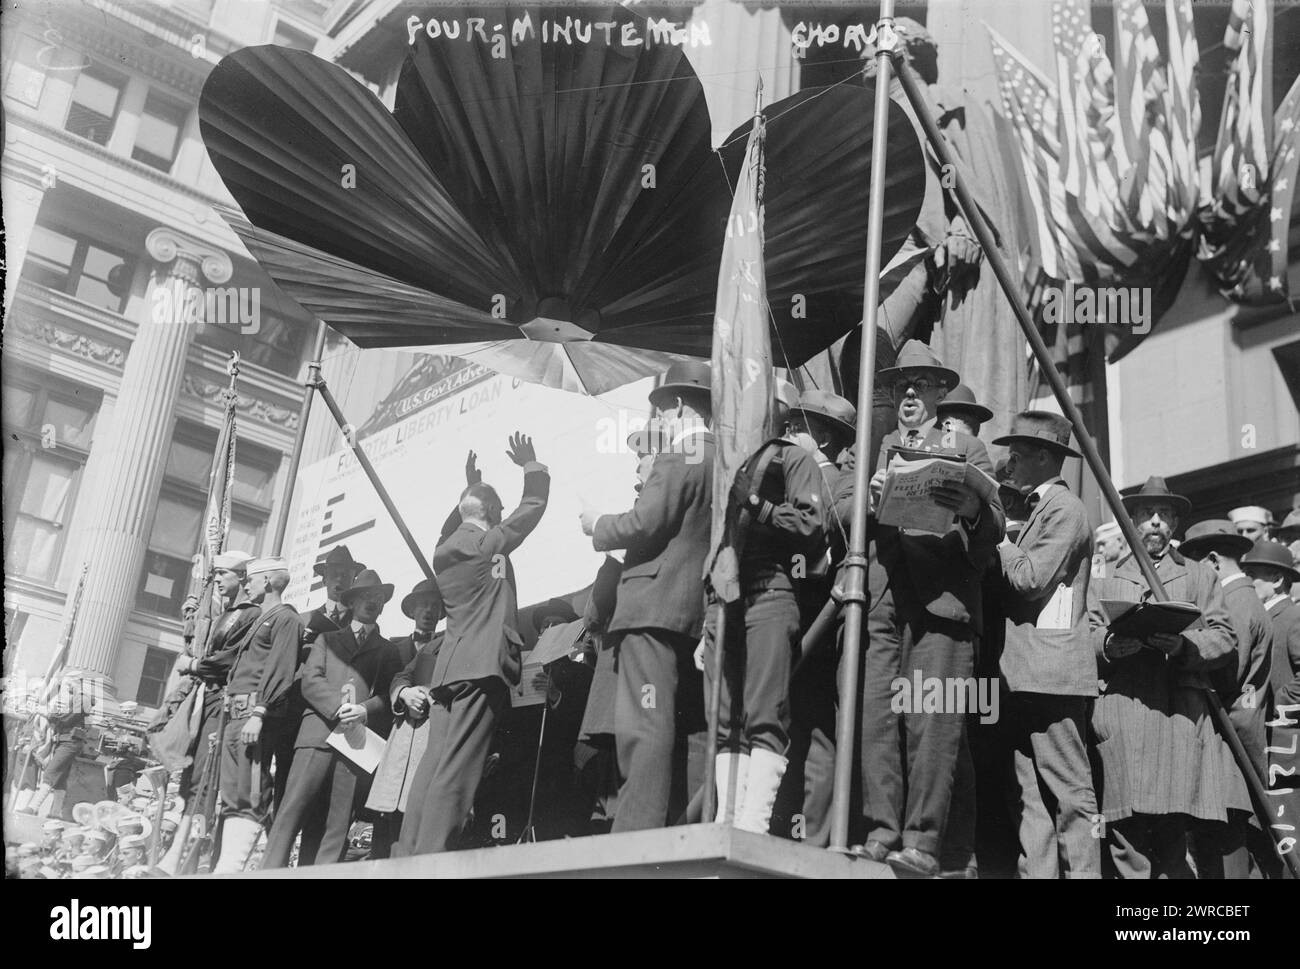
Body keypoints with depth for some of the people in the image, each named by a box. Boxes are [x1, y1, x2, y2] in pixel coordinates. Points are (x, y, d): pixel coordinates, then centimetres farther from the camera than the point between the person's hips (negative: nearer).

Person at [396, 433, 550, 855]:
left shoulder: (447, 548, 16)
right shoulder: (486, 542, -1)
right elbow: (533, 506, 7)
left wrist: (471, 488, 42)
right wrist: (531, 465, 21)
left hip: (448, 669, 8)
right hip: (482, 666, -8)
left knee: (432, 768, 2)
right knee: (455, 773, -13)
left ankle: (406, 858, -3)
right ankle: (429, 862, -20)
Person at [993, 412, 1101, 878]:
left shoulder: (1064, 508, -7)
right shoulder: (1038, 509, 22)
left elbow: (1030, 579, -16)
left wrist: (1000, 543, -2)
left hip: (1052, 670, -9)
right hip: (1027, 673, 10)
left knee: (1071, 795, -6)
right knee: (1033, 798, 7)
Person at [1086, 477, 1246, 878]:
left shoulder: (1201, 576, 22)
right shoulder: (1104, 580, 24)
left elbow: (1224, 639, 10)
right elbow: (1085, 635, 11)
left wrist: (1183, 644, -10)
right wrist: (1108, 645, -12)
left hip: (1180, 712, 0)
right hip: (1119, 707, 1)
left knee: (1172, 827, -11)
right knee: (1125, 828, -10)